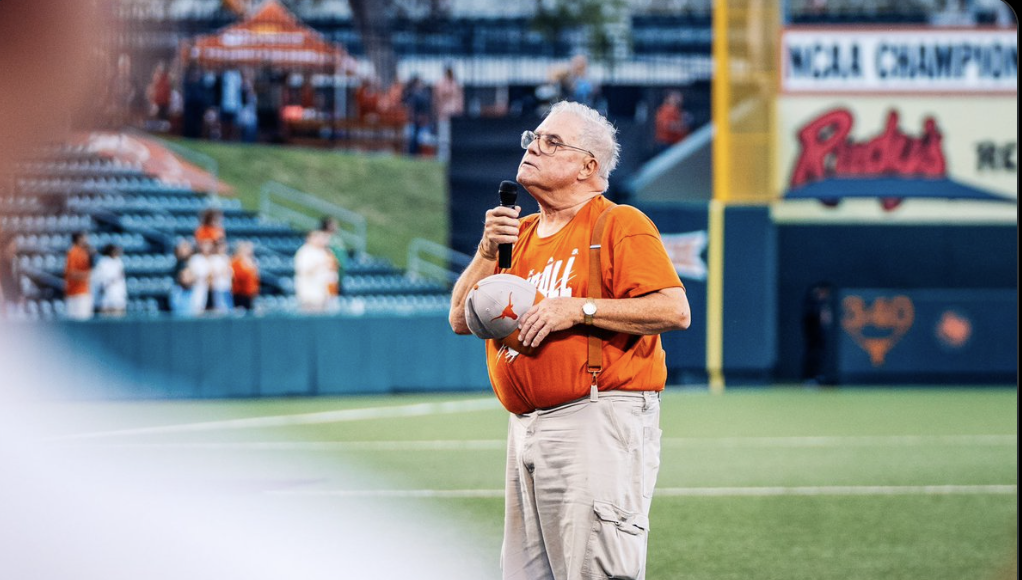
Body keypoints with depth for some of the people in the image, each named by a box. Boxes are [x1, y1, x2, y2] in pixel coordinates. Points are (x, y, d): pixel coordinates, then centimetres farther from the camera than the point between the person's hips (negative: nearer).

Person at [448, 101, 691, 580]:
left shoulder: (620, 225, -3)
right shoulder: (519, 232, 19)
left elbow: (675, 310, -15)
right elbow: (461, 320, 14)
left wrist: (580, 309, -18)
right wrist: (488, 251, 0)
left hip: (599, 425, -8)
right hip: (524, 428, 8)